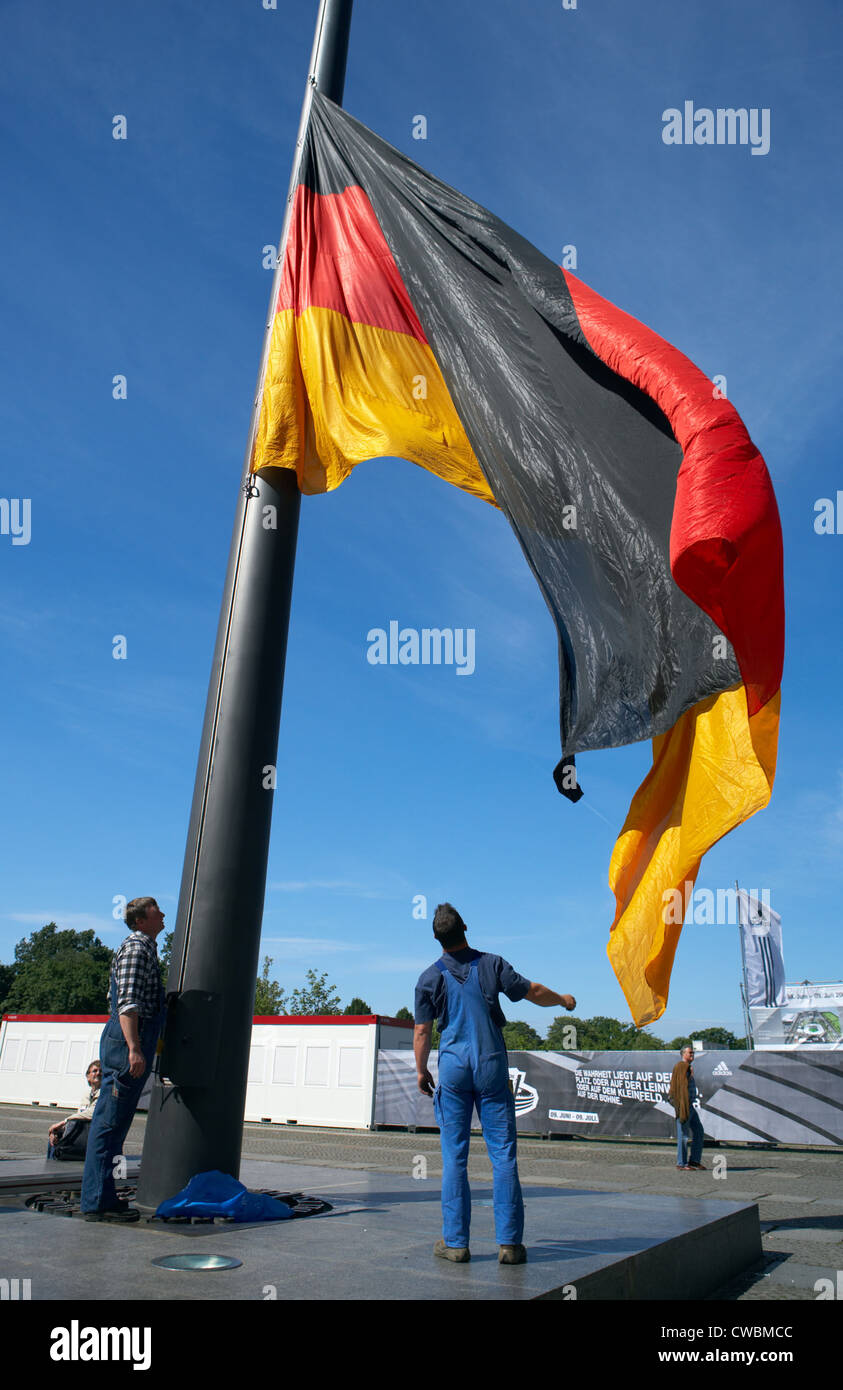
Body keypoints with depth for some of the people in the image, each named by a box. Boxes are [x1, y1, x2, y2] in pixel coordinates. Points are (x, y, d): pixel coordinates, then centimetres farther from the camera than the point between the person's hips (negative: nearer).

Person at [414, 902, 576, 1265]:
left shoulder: (430, 978, 0)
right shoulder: (491, 964, 0)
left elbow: (422, 1031, 2)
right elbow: (533, 993, 7)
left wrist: (421, 1071, 16)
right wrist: (563, 1000, 26)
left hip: (453, 1068, 0)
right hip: (492, 1065, 0)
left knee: (454, 1156, 5)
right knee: (503, 1154, 4)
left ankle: (455, 1241, 9)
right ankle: (509, 1242, 5)